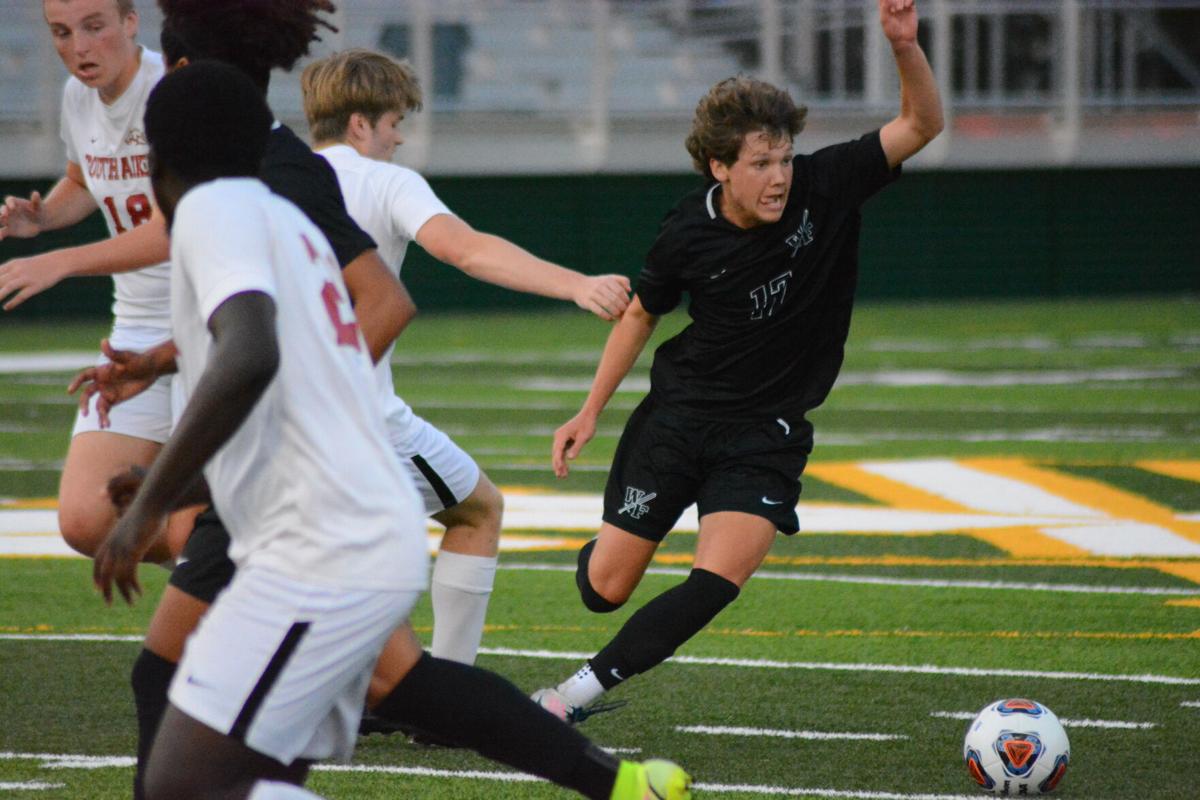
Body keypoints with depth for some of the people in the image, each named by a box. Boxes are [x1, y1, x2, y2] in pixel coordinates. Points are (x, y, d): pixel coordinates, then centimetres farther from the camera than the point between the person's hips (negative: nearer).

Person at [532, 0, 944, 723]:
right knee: (605, 590, 3)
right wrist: (591, 412, 8)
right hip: (680, 412, 0)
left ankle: (577, 694, -12)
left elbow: (922, 125, -15)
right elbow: (641, 315, 7)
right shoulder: (689, 234, -11)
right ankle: (603, 550, 43)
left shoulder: (824, 187, -12)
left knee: (720, 580, -23)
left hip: (768, 432, 0)